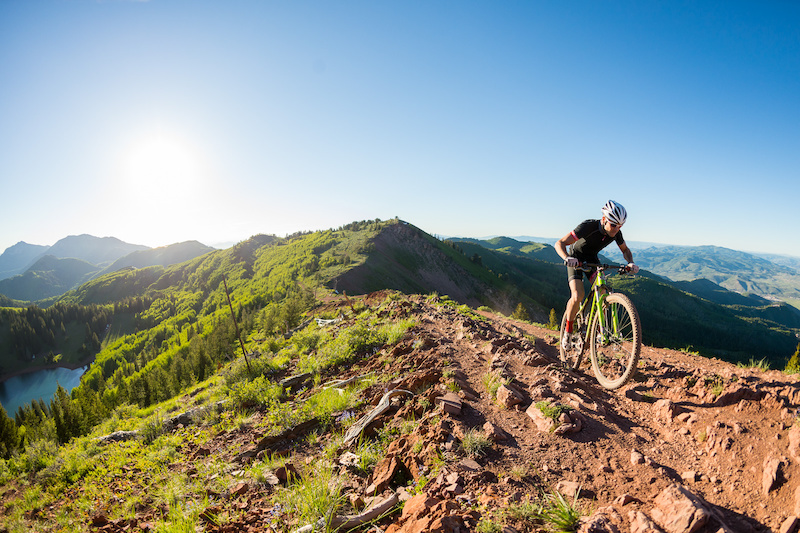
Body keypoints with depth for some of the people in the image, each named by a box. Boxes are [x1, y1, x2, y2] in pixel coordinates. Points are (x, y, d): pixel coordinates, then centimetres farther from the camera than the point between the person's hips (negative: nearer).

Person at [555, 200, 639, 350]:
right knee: (578, 296, -23)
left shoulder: (616, 232, -16)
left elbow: (625, 250, 4)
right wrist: (567, 258, -55)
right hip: (576, 259, -5)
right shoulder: (589, 226, -33)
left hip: (592, 259, 5)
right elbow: (559, 243, -35)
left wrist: (630, 262, -18)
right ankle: (568, 331, -2)